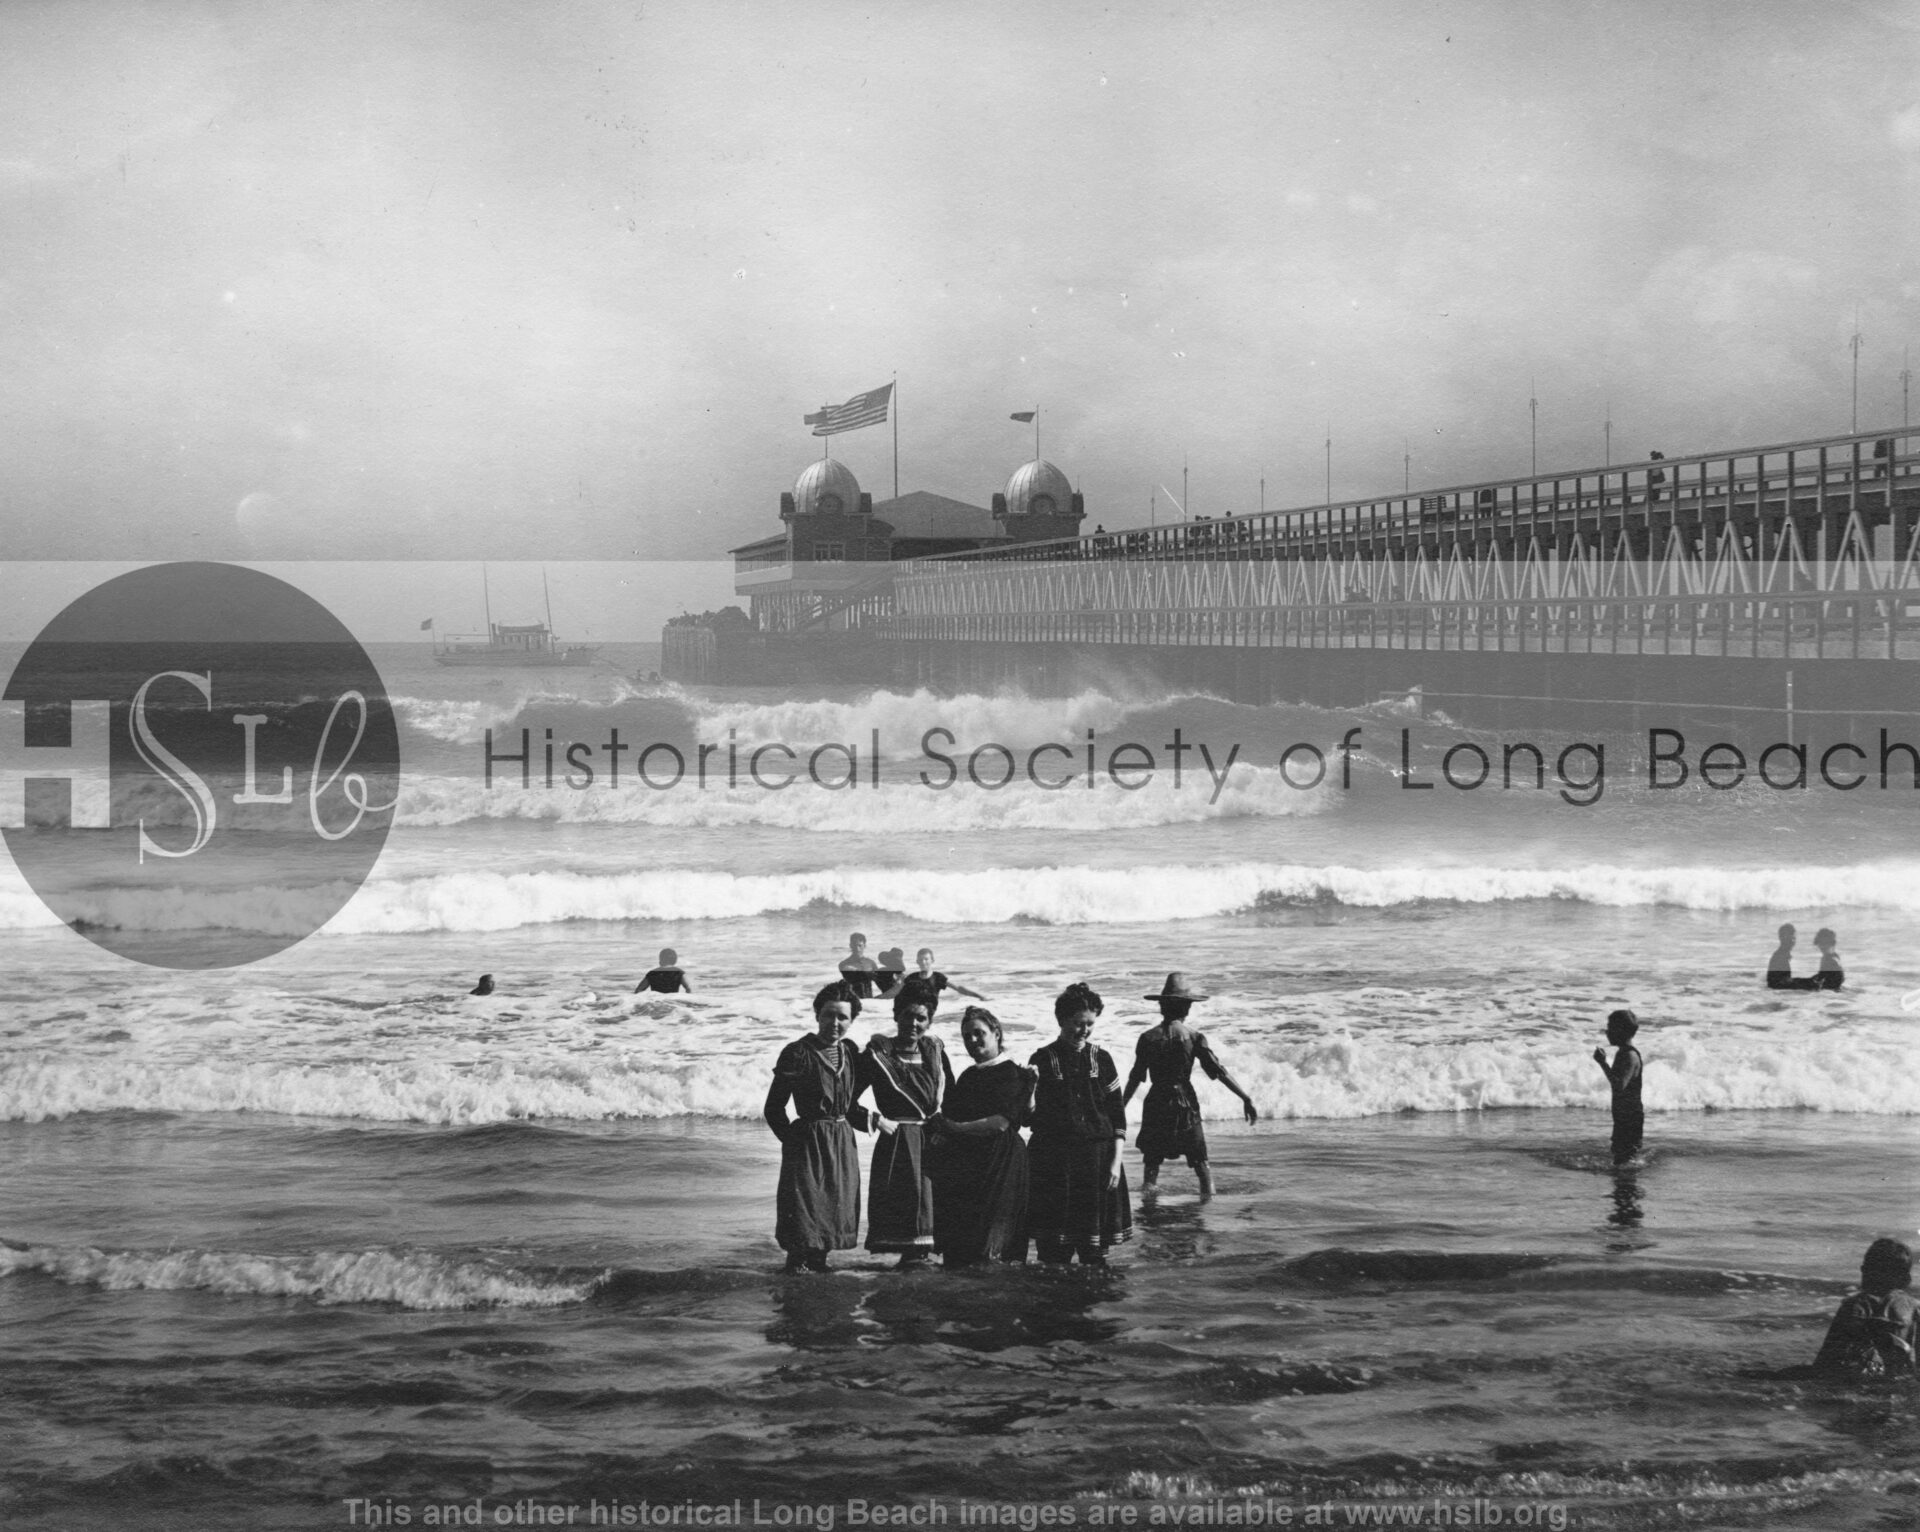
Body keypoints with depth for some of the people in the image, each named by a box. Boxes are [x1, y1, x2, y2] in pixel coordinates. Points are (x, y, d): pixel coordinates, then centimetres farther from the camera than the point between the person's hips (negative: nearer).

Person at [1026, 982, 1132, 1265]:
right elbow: (1030, 1115, 1)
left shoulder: (1101, 1059, 7)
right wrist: (1029, 1086, -18)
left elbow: (1118, 1114, 7)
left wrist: (1116, 1160, -1)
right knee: (1055, 1250, -2)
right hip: (1054, 1160, -1)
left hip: (1097, 1156, 2)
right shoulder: (1042, 1061, 1)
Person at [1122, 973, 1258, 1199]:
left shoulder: (1148, 1038, -4)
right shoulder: (1194, 1038, -7)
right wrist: (1246, 1098, -4)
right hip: (1185, 1103, 0)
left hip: (1156, 1104, 1)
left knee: (1151, 1161, 7)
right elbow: (1219, 1072, -8)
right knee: (1200, 1160, 11)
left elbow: (1135, 1077, 0)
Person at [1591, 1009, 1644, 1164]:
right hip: (1622, 1116, 10)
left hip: (1631, 1119, -10)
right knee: (1618, 1159, 13)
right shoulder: (1622, 1053, 12)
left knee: (1625, 1160, -8)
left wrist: (1603, 1063, -28)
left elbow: (1620, 1085, -30)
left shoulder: (1630, 1056, -19)